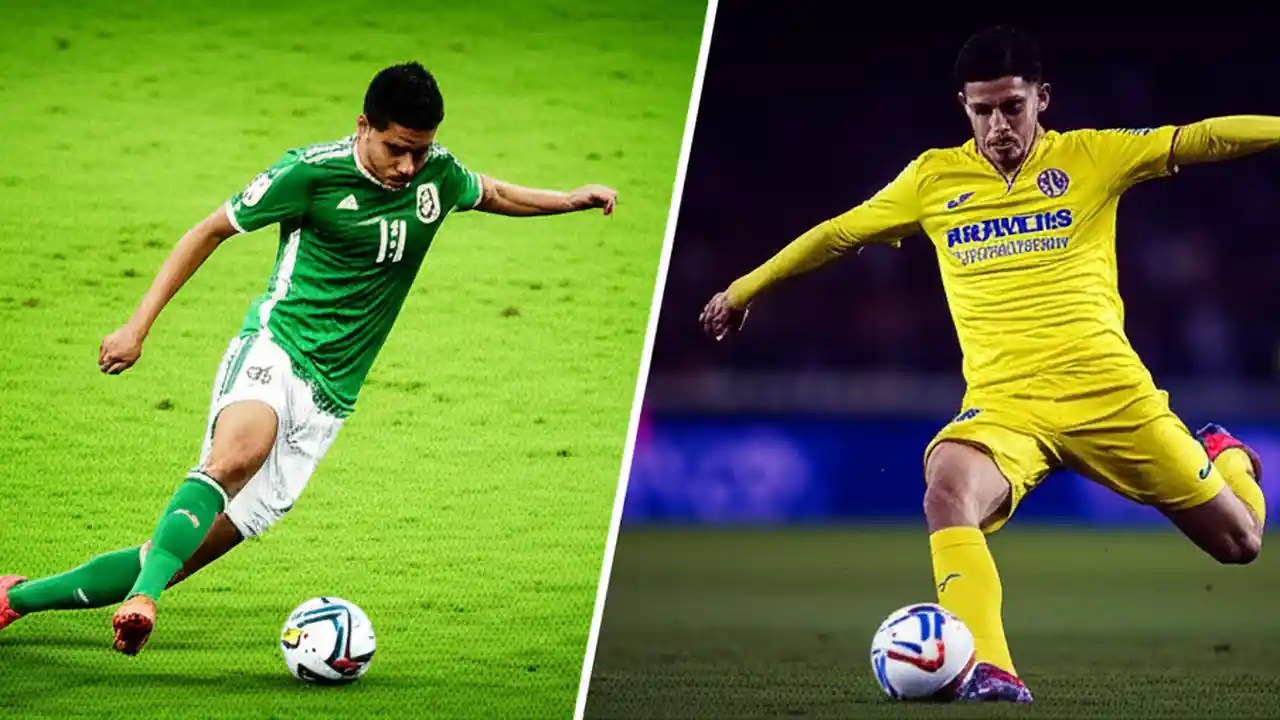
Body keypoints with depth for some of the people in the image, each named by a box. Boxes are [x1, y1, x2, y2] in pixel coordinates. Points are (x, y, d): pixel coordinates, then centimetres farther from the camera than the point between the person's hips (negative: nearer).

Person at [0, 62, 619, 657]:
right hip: (274, 348, -4)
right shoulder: (311, 172, -9)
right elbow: (211, 231, 1)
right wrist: (138, 327, -2)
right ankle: (143, 597, -49)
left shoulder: (438, 173, 6)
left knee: (205, 542, -3)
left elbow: (494, 194, 31)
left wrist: (576, 198, 26)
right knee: (238, 454, -41)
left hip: (328, 400, 4)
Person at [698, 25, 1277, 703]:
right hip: (1003, 401, 0)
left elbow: (1205, 137, -6)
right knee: (947, 494, -34)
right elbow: (837, 234, 20)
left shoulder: (1088, 157, 3)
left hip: (1110, 390, 0)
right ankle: (986, 671, -40)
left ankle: (1223, 455, 41)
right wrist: (744, 287, 27)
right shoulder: (934, 177, 9)